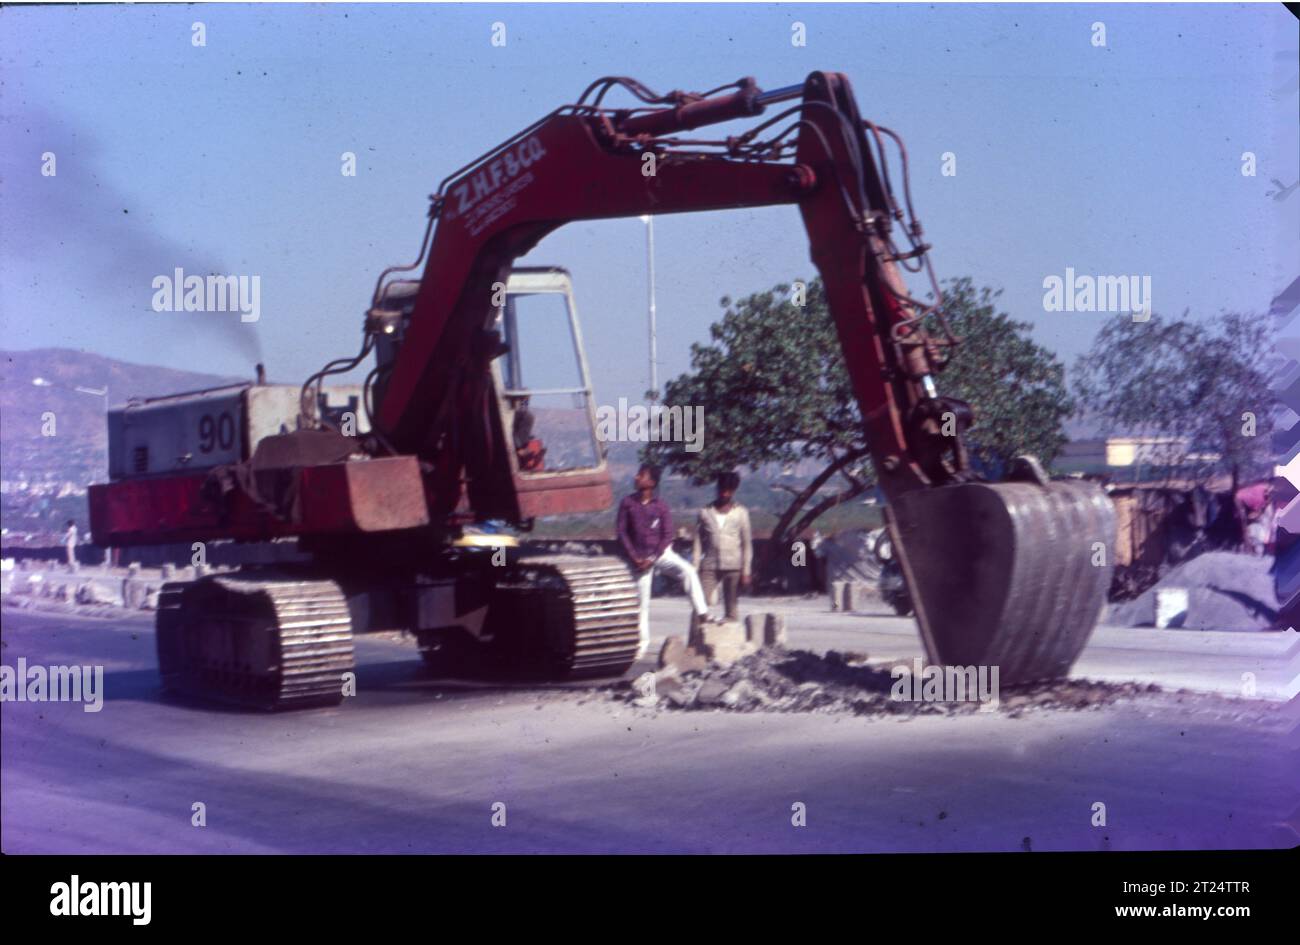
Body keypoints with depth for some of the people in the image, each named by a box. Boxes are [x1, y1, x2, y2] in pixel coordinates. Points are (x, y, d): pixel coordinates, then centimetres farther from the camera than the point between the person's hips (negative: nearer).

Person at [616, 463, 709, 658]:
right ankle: (643, 641, 14)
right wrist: (634, 557, -10)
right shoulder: (627, 503, -2)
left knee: (688, 570, -26)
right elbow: (622, 532, 0)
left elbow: (667, 535, -4)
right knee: (642, 600, 3)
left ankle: (701, 613, -23)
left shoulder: (661, 506, -4)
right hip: (640, 558, 1)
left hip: (661, 553, -1)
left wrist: (652, 559, -13)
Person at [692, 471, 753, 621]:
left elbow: (747, 544, 4)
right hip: (710, 567, 1)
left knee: (731, 609, 2)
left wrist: (746, 571, -2)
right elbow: (698, 543, 8)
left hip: (733, 566, -1)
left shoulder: (740, 512, 4)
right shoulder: (706, 512, 7)